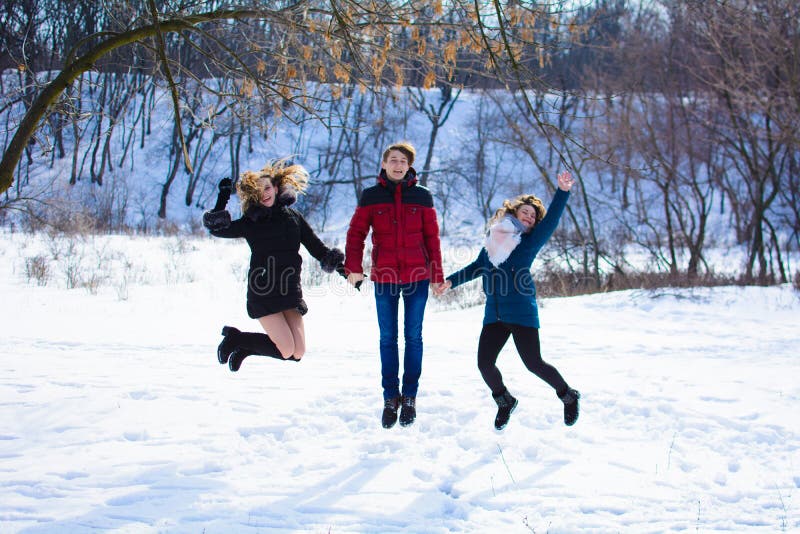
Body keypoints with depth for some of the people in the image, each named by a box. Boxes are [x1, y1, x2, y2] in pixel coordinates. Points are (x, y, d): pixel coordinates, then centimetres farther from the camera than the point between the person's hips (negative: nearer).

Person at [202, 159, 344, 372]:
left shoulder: (293, 217, 13)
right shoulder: (250, 222, 5)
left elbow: (317, 248, 12)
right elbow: (218, 229, -3)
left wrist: (339, 265, -2)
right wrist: (223, 198, -6)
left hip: (290, 290, 4)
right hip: (262, 291, -4)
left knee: (298, 352, -3)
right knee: (287, 350, -13)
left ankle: (244, 346, 19)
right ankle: (235, 338, 11)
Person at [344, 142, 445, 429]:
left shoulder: (421, 196, 3)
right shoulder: (371, 196, 2)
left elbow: (432, 238, 5)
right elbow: (356, 233, 1)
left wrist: (437, 275, 3)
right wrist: (353, 267, -11)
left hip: (417, 276, 0)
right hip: (384, 277, 0)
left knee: (413, 337, 5)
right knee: (388, 338, 5)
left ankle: (409, 397, 14)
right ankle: (390, 397, 13)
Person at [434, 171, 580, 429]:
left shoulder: (531, 241, 4)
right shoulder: (494, 238, 14)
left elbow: (551, 221, -12)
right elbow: (478, 267, 26)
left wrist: (562, 192, -24)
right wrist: (451, 281, 23)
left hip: (522, 313, -4)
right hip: (494, 314, 4)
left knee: (533, 363, -7)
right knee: (485, 363, -3)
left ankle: (568, 396, 18)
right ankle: (504, 401, 25)